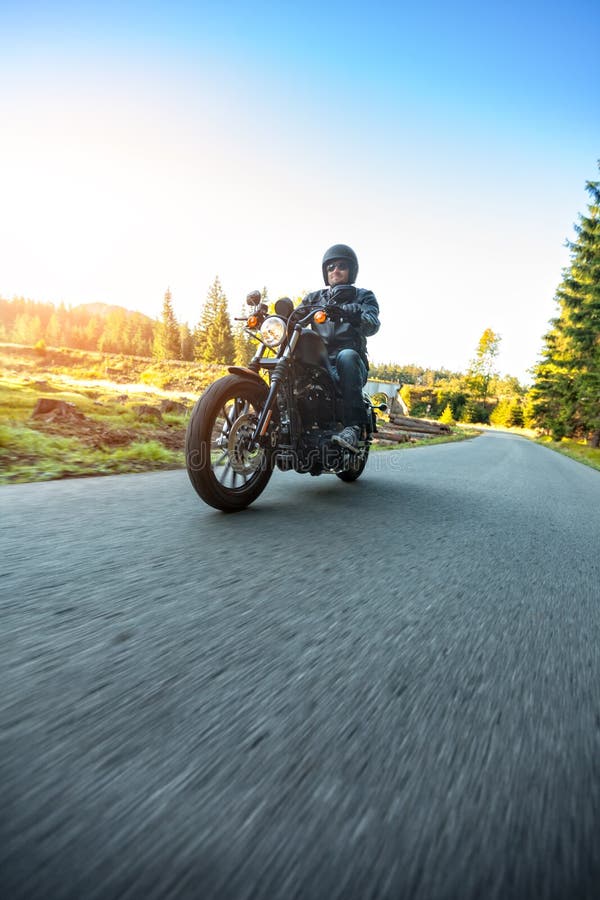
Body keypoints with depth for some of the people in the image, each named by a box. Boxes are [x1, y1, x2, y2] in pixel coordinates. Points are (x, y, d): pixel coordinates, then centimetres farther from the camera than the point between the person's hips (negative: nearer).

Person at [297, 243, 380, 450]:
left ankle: (353, 425, -42)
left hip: (350, 362, -2)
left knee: (347, 355, -38)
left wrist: (350, 313, -28)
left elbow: (372, 325, -6)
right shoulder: (314, 298, 27)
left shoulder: (364, 296, 16)